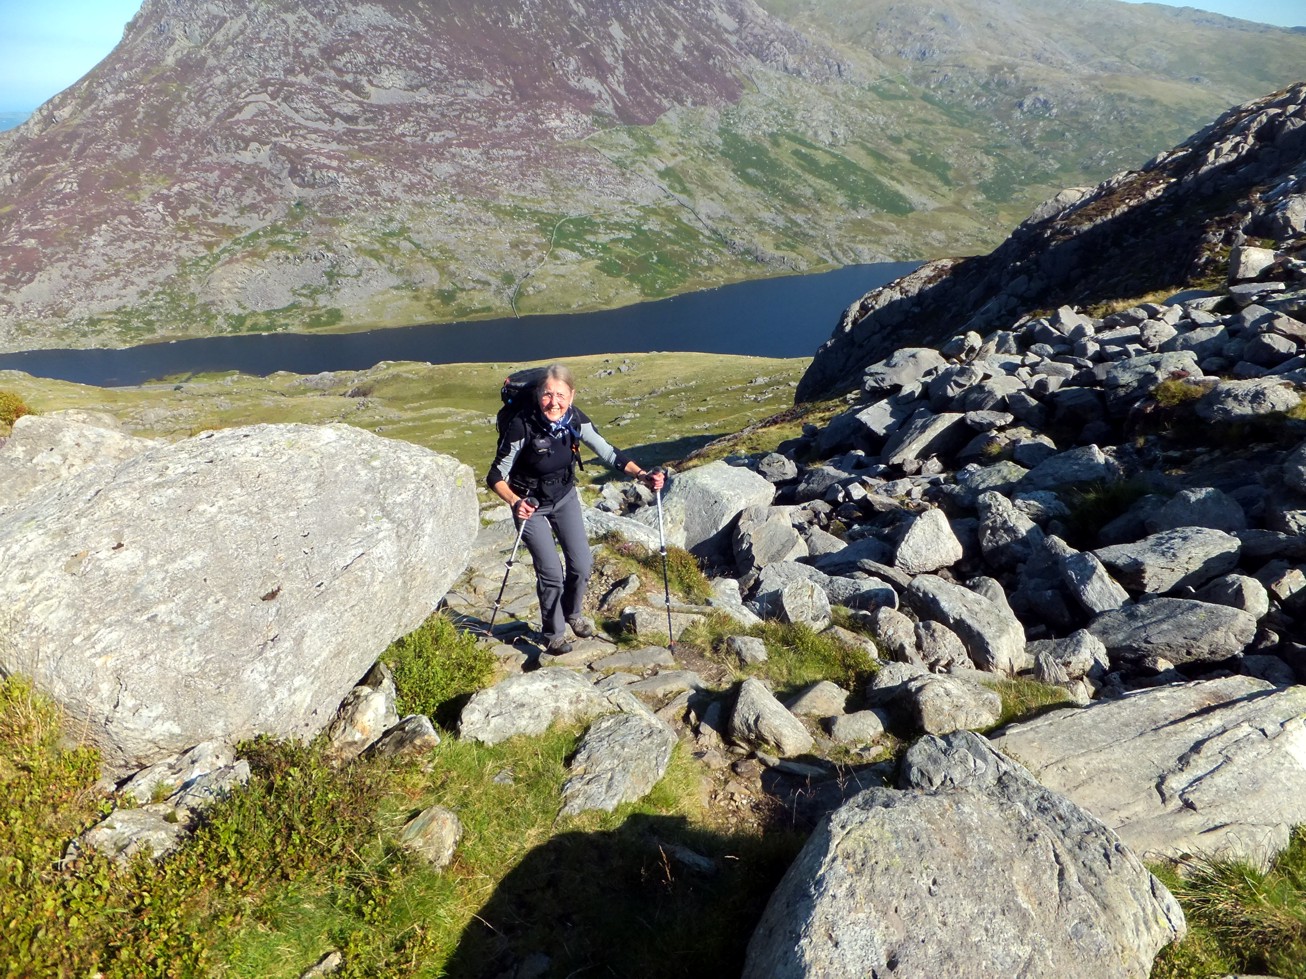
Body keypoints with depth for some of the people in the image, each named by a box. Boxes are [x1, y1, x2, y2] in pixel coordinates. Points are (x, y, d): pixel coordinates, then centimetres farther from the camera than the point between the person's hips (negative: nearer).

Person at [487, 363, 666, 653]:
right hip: (531, 505, -4)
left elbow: (607, 452, -11)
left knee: (582, 565, 4)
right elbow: (496, 476, -22)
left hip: (565, 497, 4)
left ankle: (572, 613, 37)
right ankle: (553, 633, 22)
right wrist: (515, 502, -40)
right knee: (551, 573, -6)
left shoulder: (576, 419, -17)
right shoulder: (522, 425, -29)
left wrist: (643, 475, -24)